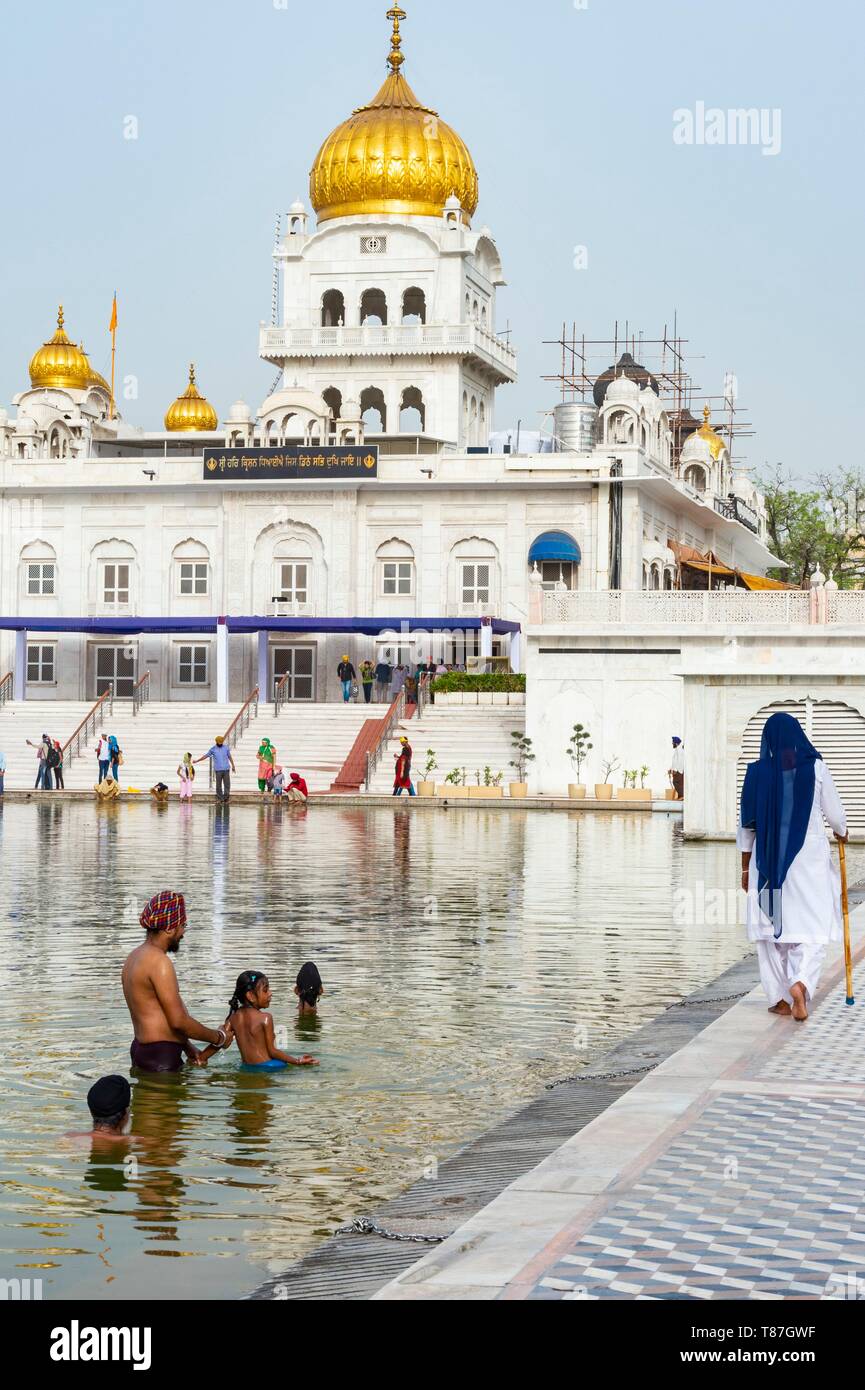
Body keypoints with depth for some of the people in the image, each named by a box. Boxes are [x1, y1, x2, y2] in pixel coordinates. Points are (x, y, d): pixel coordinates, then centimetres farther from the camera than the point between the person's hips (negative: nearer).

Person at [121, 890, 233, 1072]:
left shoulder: (134, 957, 16)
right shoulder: (158, 961, -16)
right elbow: (178, 1021, -18)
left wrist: (187, 1046, 23)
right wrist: (219, 1038, -4)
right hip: (160, 1057, -10)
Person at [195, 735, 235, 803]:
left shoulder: (226, 748, 5)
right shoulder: (213, 749, 1)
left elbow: (229, 757, 12)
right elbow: (205, 756, 6)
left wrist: (233, 766, 13)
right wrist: (197, 760, 5)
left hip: (226, 769, 1)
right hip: (218, 770, -1)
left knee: (227, 784, -4)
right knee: (218, 785, 0)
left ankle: (226, 797, 1)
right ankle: (219, 799, 3)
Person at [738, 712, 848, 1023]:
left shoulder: (757, 772, -2)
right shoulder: (815, 768, -5)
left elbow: (747, 823, 2)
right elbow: (834, 812, 2)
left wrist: (746, 867, 11)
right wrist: (841, 833, 25)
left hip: (768, 858, 1)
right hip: (809, 856, -1)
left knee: (771, 928, 11)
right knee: (811, 927, 3)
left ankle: (780, 999, 12)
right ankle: (800, 983, -21)